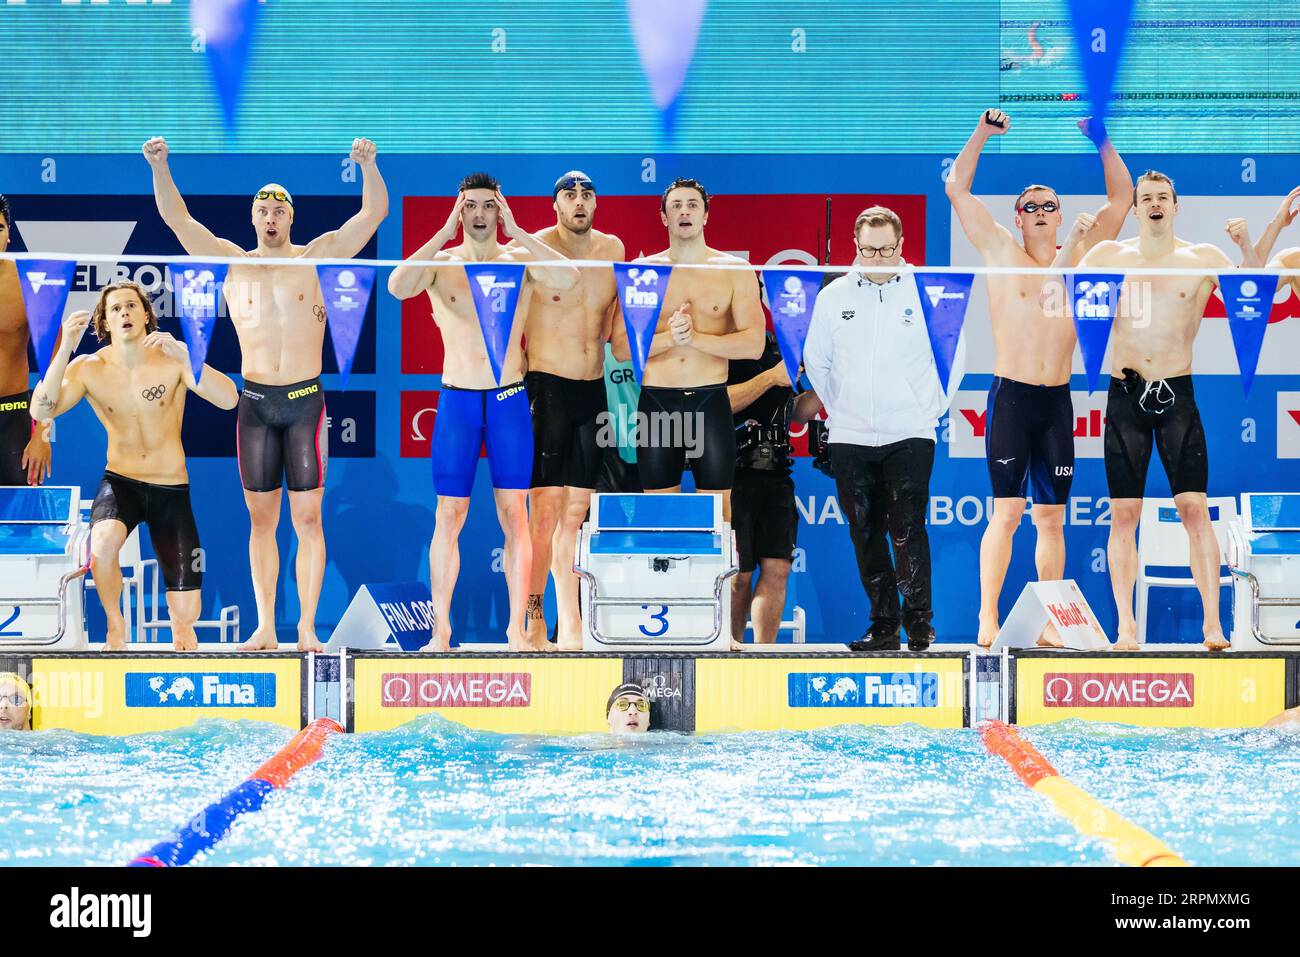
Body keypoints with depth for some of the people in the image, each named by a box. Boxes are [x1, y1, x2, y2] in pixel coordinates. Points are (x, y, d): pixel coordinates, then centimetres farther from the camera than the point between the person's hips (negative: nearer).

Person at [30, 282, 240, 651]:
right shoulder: (90, 368, -6)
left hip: (172, 489, 0)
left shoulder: (173, 358, -9)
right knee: (104, 539, -38)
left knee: (186, 614, -7)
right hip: (120, 482, 0)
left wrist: (182, 355, -36)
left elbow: (229, 400, -22)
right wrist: (65, 348, -30)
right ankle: (115, 624, -10)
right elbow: (41, 411, -20)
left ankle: (180, 622, 34)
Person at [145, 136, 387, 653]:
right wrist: (159, 167, -13)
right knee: (261, 520, 5)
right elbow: (176, 217, 1)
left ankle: (307, 628, 2)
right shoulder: (233, 262, 7)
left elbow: (374, 213, -5)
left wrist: (368, 165, -21)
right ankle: (265, 629, 10)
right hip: (255, 401, 2)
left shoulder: (317, 256, 2)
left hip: (305, 401, -2)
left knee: (307, 519, -2)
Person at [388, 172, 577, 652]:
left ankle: (517, 629, 6)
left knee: (515, 514, 2)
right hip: (457, 400, 0)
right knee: (449, 515, 0)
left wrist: (517, 232, -16)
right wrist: (446, 233, -17)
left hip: (510, 400, 0)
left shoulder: (521, 258, 1)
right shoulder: (440, 261, 0)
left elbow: (569, 279, -18)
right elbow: (398, 287, -21)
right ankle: (441, 630, 5)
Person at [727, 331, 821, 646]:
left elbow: (798, 413, 23)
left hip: (775, 475, 6)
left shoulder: (774, 345, 17)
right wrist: (770, 378, -16)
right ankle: (731, 651, 15)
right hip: (734, 474, -6)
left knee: (777, 569, -3)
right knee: (739, 574, -1)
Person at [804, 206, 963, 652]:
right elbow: (815, 359, 17)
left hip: (909, 435, -3)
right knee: (865, 535, 4)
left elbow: (953, 352, 9)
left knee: (907, 528, -12)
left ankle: (919, 622, -4)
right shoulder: (833, 296, 5)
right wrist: (836, 408, 12)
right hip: (849, 438, 3)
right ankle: (883, 626, 10)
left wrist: (933, 408, 5)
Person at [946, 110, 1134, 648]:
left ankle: (1049, 623, 8)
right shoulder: (1002, 254, 4)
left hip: (1058, 402, 4)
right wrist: (982, 134, -1)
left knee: (1051, 517, 5)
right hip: (1011, 397, -3)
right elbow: (956, 189, 2)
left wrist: (1100, 140, 6)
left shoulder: (1076, 257, 11)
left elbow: (1122, 198, 13)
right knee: (1007, 512, -10)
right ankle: (988, 620, -9)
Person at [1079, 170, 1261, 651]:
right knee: (1124, 514, -1)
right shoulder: (1109, 255, 8)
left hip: (1177, 394, -1)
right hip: (1126, 395, 1)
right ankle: (1126, 627, 3)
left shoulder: (1201, 259, 4)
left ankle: (1212, 624, -8)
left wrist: (1247, 249, -18)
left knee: (1195, 508, -9)